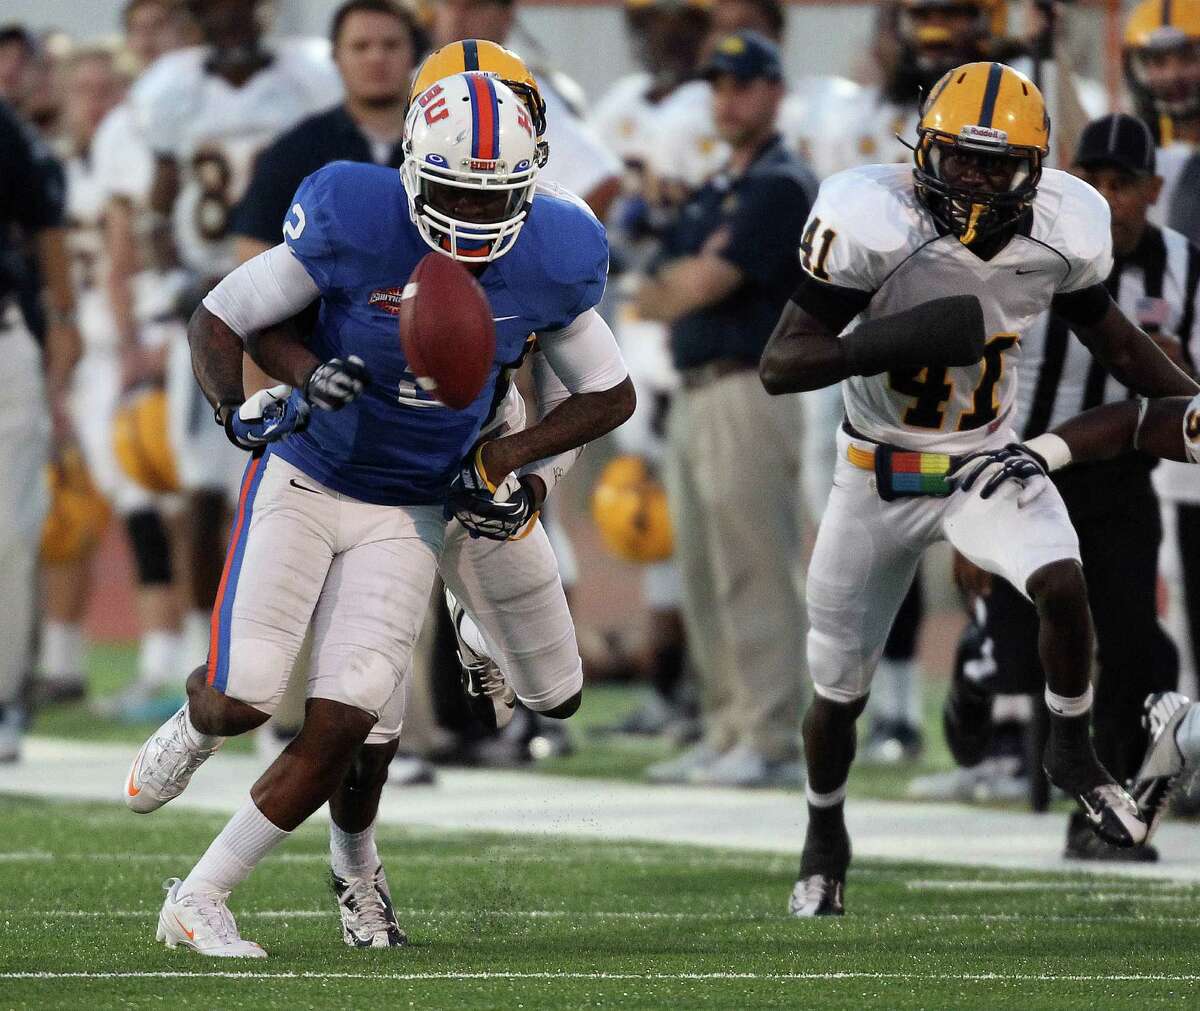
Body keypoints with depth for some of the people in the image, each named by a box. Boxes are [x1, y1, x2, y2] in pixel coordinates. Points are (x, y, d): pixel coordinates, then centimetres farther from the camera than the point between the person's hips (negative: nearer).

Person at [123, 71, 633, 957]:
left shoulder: (548, 265, -12)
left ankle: (201, 900, 4)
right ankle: (197, 727, 30)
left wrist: (502, 459, -7)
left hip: (410, 513, 2)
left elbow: (611, 395, 3)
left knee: (348, 726, -11)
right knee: (244, 698, -11)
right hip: (304, 481, -2)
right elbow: (224, 317, -11)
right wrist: (237, 410, -30)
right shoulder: (355, 227, -21)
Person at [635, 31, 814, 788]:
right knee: (705, 581, 10)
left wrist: (681, 283, 6)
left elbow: (705, 285, -13)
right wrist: (697, 274, 0)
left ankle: (771, 741, -12)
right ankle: (727, 733, 15)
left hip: (750, 391, -10)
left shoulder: (781, 187, -7)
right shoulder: (712, 195, 22)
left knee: (755, 571, -11)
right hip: (695, 396, 10)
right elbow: (664, 291, 19)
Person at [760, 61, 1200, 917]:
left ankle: (1074, 756, 0)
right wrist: (885, 343, -40)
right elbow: (781, 365, -24)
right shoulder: (873, 221, -27)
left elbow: (1107, 333, 7)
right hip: (881, 478, -1)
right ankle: (825, 839, 39)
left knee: (1062, 584, -28)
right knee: (840, 691, 8)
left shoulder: (1063, 230, -15)